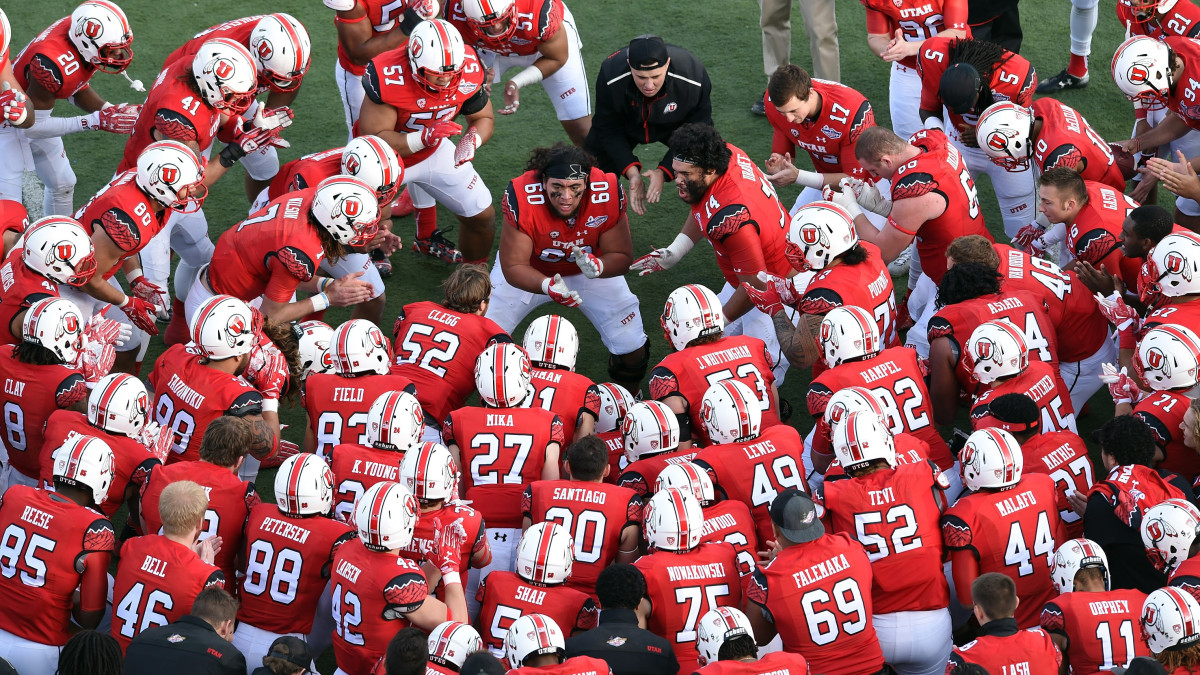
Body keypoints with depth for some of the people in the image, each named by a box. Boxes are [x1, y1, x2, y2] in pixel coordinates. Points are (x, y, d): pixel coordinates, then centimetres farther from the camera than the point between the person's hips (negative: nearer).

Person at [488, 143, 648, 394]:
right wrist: (548, 286, -49)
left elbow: (622, 257, -20)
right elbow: (513, 266, -30)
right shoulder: (522, 198, -38)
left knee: (632, 351, -2)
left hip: (590, 265, 1)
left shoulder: (608, 195, -33)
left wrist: (597, 267, -43)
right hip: (530, 271, -1)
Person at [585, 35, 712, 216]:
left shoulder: (694, 77, -39)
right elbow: (608, 131, -23)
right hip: (628, 125, 0)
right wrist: (631, 171, -36)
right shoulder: (610, 77, -38)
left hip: (674, 124, 0)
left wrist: (663, 172, -34)